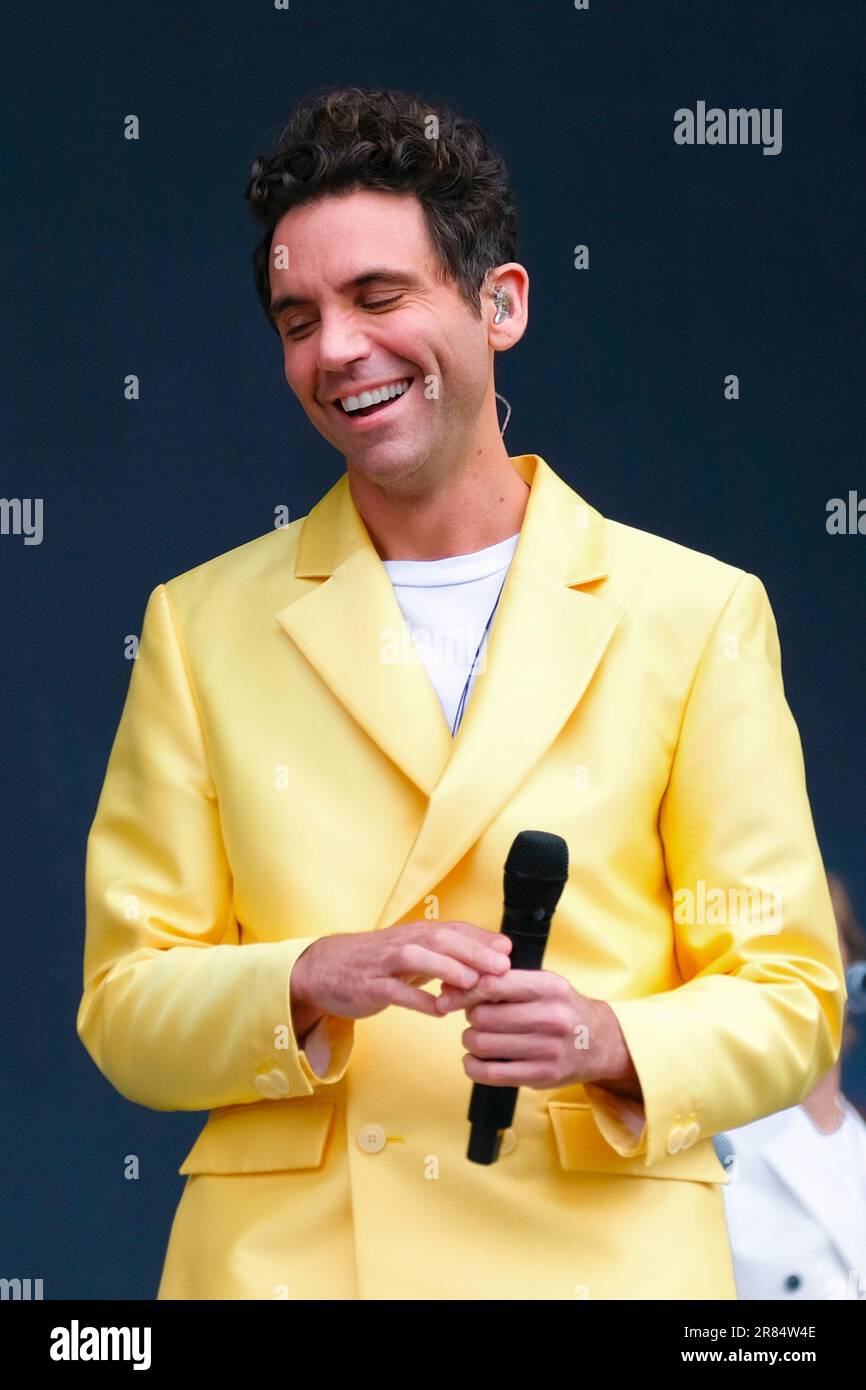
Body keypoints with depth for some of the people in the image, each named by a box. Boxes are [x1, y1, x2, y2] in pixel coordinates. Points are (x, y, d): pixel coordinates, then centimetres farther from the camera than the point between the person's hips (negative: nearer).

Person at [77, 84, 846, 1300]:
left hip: (596, 1248, -1)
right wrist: (311, 984, -15)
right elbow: (126, 1008, 4)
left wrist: (613, 1045, -16)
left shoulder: (696, 617, 2)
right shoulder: (200, 628, 6)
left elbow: (788, 999, 2)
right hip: (284, 1254, 1)